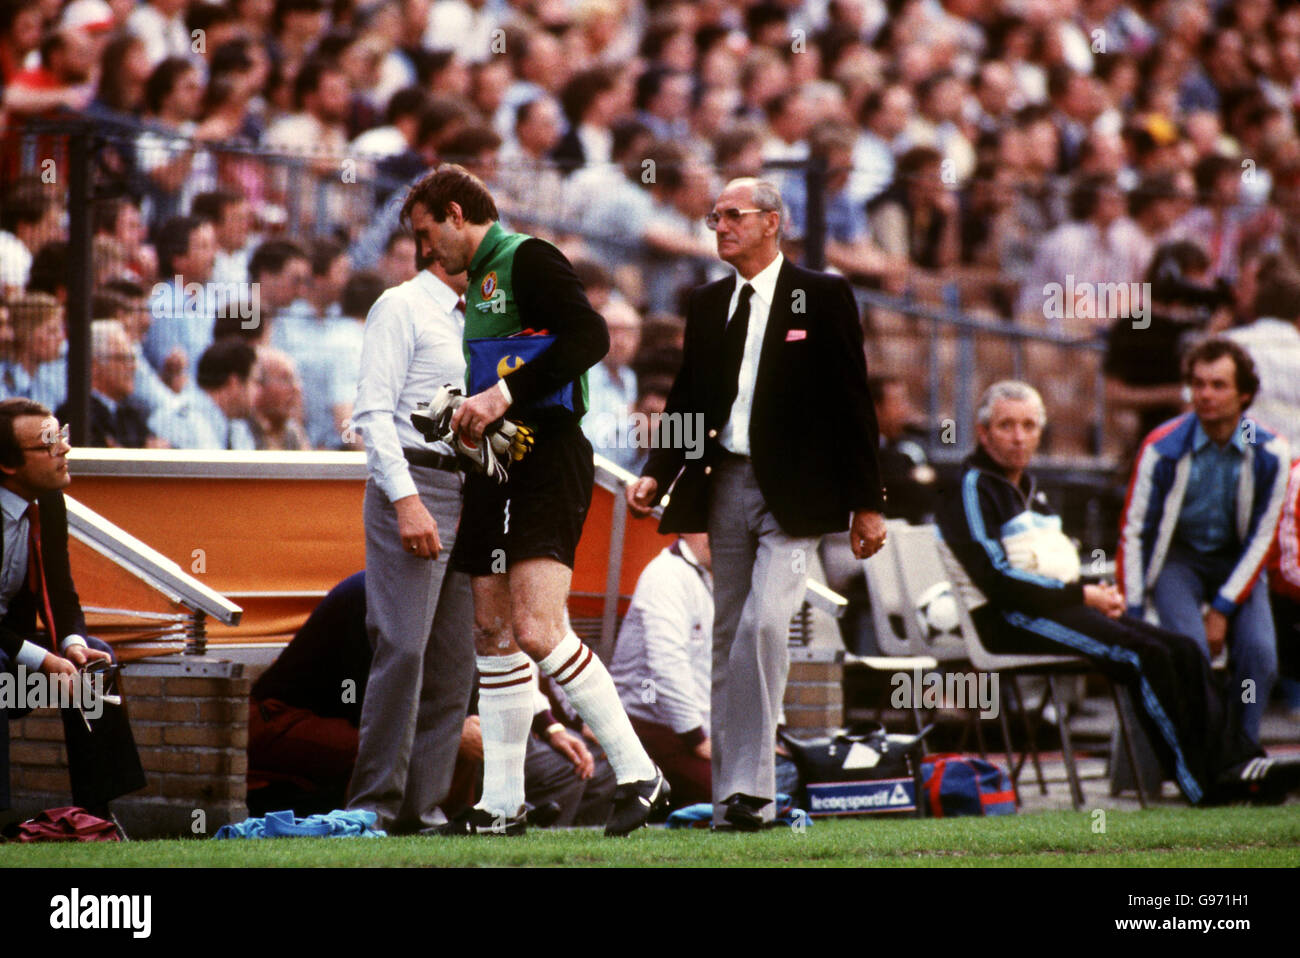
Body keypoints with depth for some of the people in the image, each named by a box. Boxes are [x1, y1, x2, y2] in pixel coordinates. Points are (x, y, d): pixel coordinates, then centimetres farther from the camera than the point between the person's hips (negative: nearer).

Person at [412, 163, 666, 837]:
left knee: (536, 629, -20)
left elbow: (590, 336, -21)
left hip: (548, 459, -10)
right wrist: (472, 416, 9)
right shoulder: (479, 281, 21)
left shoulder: (527, 259, -8)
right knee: (493, 635, 7)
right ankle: (502, 803, 12)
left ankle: (638, 774, -13)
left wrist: (505, 394, -23)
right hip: (498, 468, 10)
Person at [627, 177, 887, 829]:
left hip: (793, 490, -5)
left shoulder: (821, 297, -1)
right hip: (726, 483, 5)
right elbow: (687, 400, 17)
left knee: (763, 622, -19)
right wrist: (656, 474, 0)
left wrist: (866, 502, -4)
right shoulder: (706, 305, 13)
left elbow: (852, 402, -1)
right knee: (729, 636, 6)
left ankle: (750, 788, -17)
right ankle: (732, 792, 11)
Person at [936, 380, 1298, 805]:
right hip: (1009, 622, -9)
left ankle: (1235, 763, -19)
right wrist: (1082, 595, -13)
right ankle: (1203, 784, -23)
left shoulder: (1027, 487, 22)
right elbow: (996, 581, -16)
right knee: (1146, 656, -25)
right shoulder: (972, 488, -7)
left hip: (1058, 606, 9)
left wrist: (1099, 593, 3)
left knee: (1183, 650, -9)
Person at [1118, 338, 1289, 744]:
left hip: (1236, 560, 2)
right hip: (1178, 556, -2)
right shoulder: (1163, 448, -15)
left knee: (1259, 653, -20)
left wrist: (1223, 609, -12)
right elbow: (1134, 531, -8)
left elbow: (1260, 538, -6)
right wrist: (1133, 613, -12)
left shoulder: (1268, 453, -12)